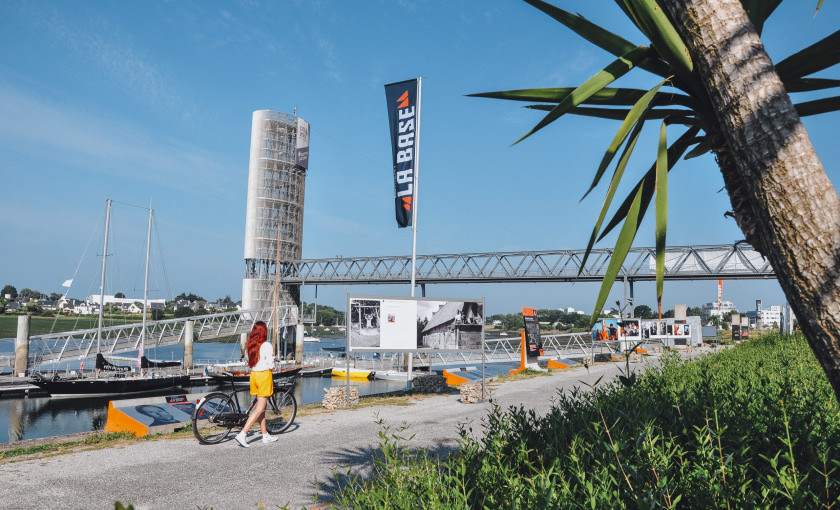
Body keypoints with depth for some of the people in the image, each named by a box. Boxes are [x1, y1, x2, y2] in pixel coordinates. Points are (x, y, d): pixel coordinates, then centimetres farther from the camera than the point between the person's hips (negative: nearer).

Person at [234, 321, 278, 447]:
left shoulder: (250, 345, 5)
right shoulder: (266, 345, -15)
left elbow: (249, 361, 9)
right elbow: (271, 365, -15)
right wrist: (272, 358, 5)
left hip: (253, 374, 7)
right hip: (264, 375, -7)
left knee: (261, 406, 15)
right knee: (260, 408, -3)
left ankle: (265, 435, 23)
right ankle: (242, 434, -11)